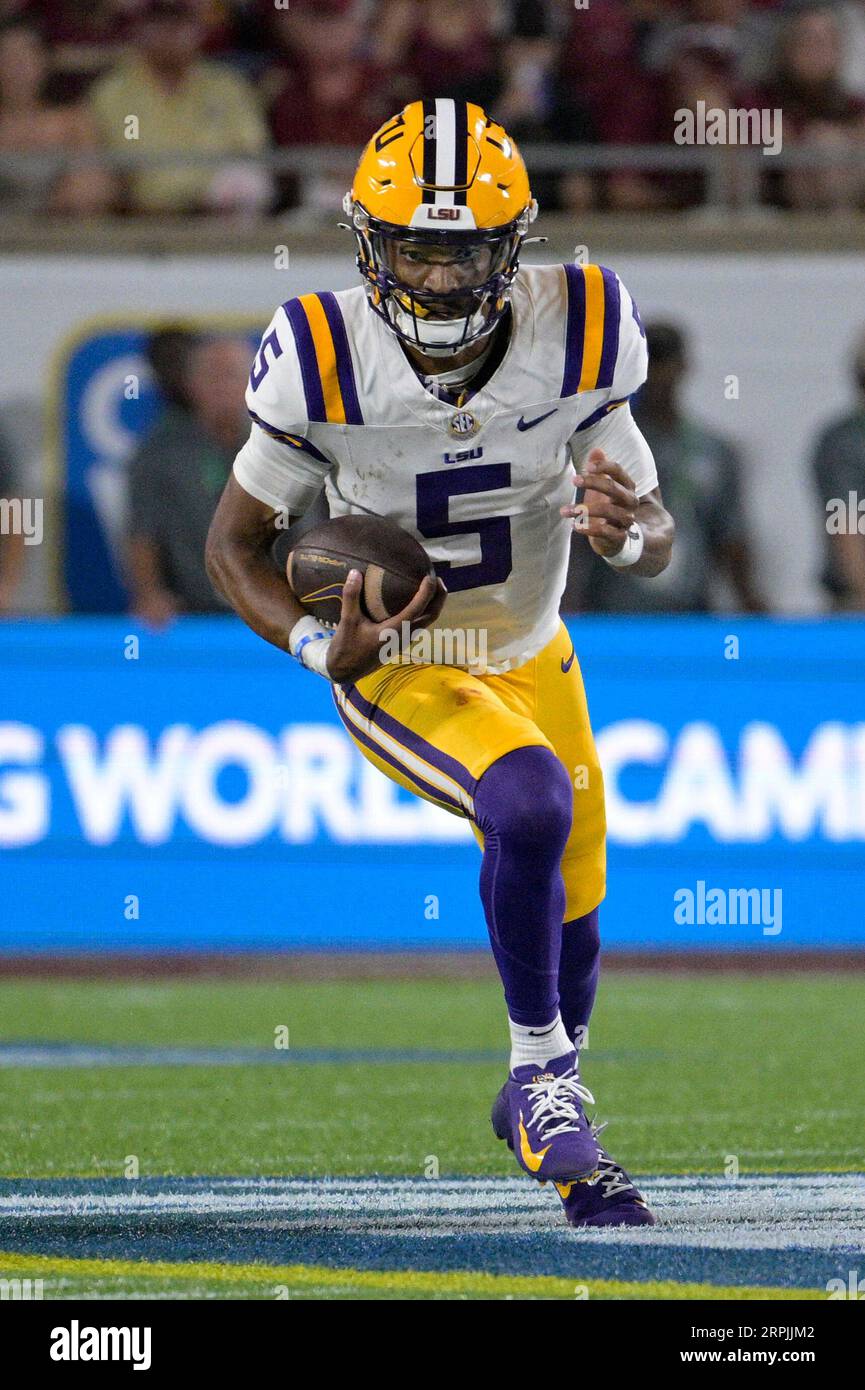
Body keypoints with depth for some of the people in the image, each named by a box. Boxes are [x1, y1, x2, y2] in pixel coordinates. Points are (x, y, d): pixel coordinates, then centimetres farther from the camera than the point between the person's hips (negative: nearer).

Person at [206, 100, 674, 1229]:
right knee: (532, 803, -32)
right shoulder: (326, 364, -24)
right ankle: (541, 1074, -14)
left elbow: (657, 536, -8)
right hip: (395, 670, -4)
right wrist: (319, 645, -27)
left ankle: (544, 1109, 43)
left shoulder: (574, 337, -19)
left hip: (532, 658, 4)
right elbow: (234, 548, -10)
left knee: (569, 929, 12)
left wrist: (629, 529, -32)